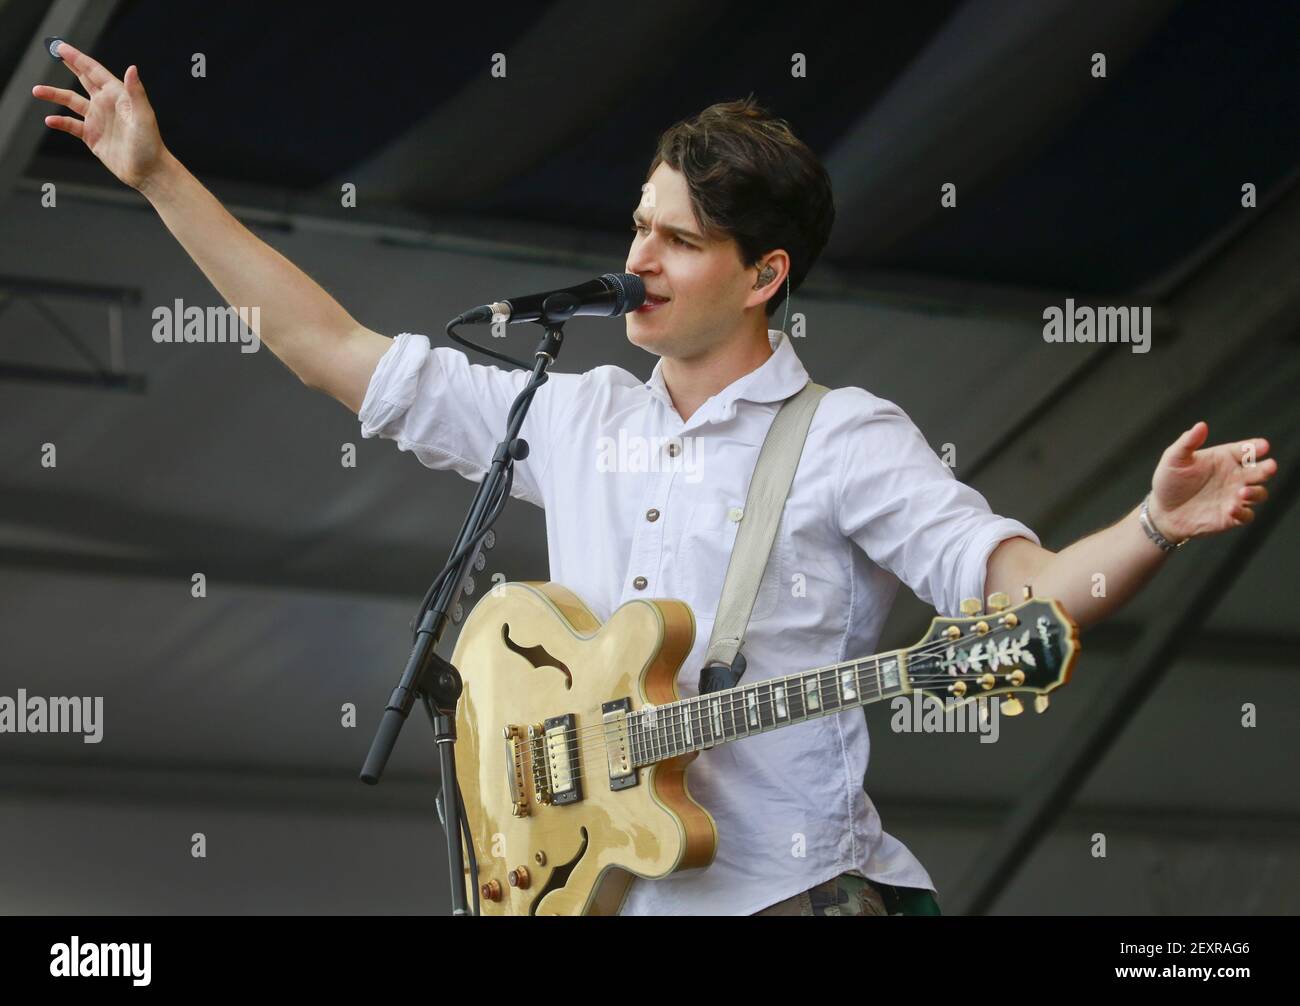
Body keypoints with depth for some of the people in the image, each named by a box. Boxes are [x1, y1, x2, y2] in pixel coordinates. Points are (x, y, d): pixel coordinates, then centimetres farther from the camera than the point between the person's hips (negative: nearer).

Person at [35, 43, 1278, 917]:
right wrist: (160, 178, 16)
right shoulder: (573, 418, 13)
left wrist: (1154, 528, -32)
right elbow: (332, 349, 17)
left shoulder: (843, 440, -2)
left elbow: (1028, 589, -11)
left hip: (794, 885, -4)